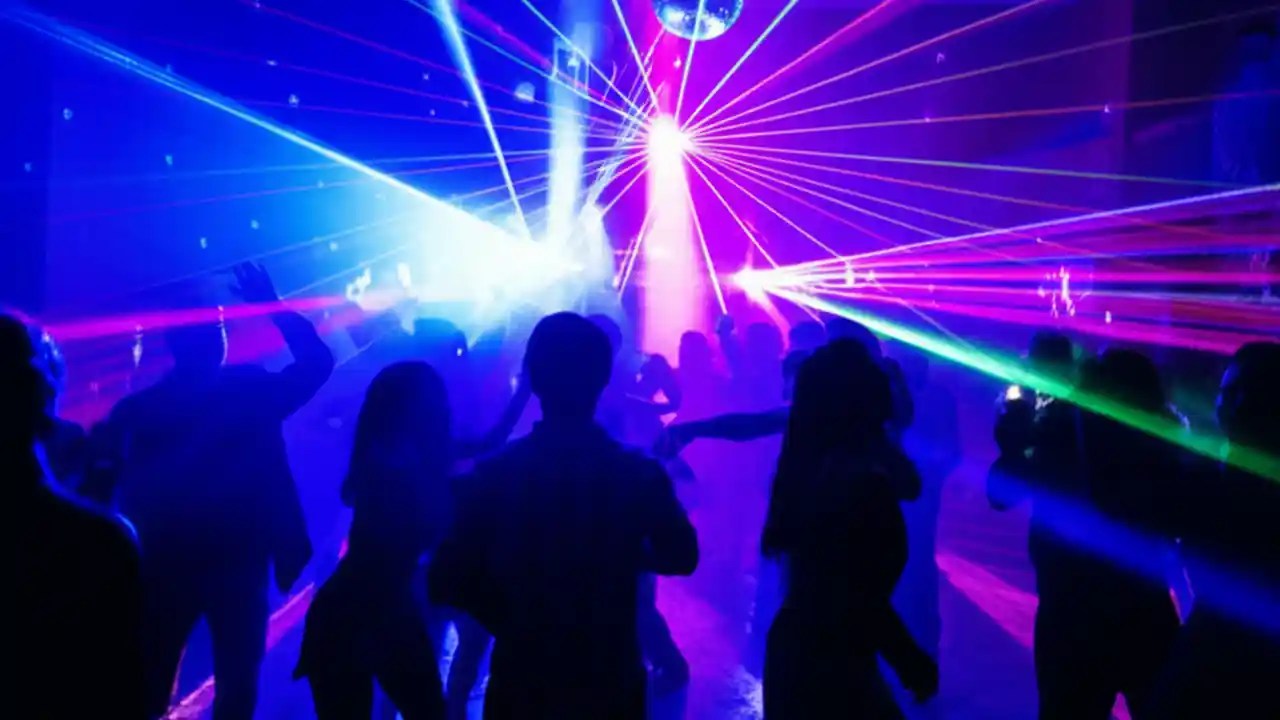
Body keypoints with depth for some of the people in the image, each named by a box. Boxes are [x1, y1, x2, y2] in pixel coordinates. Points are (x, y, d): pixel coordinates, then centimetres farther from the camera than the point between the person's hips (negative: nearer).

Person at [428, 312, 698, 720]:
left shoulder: (493, 475, -12)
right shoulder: (640, 474, -10)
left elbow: (447, 583, -9)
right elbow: (682, 557, 5)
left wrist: (512, 618, 5)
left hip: (520, 687, 0)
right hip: (610, 685, 0)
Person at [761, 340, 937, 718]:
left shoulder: (808, 461, 1)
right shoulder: (866, 482, -25)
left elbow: (908, 484, 17)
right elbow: (867, 602, -23)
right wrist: (917, 666, -11)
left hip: (795, 649, 8)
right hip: (830, 663, -8)